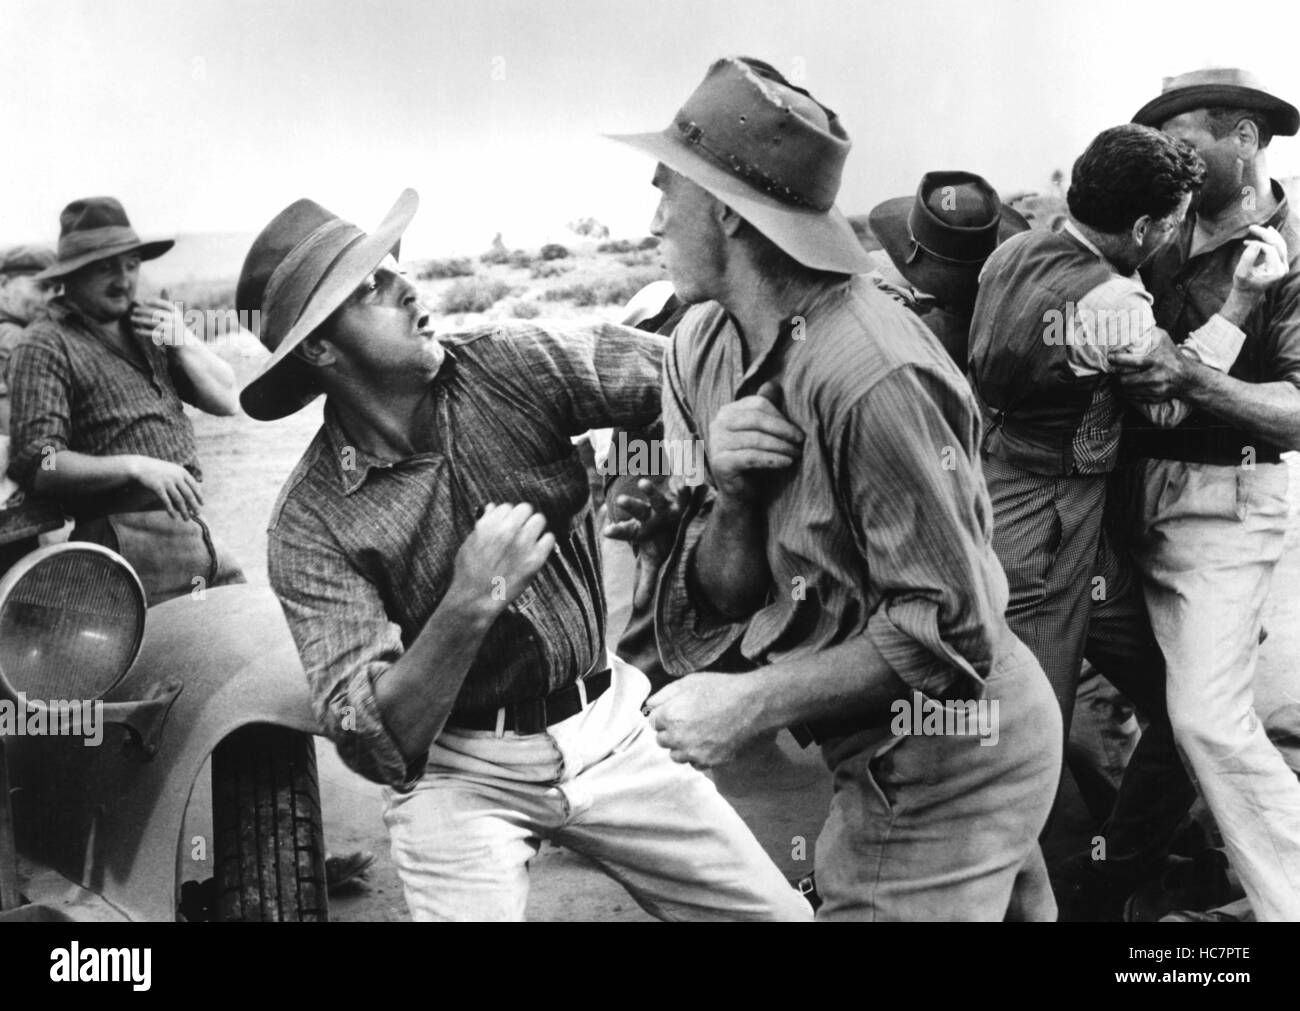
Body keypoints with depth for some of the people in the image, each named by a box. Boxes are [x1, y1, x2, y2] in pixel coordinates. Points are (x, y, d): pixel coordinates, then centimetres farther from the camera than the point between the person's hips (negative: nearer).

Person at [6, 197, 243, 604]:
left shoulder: (145, 325, 17)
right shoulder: (45, 345, -5)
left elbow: (226, 400, 15)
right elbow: (37, 466, -14)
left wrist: (184, 343, -1)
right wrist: (135, 467, -25)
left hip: (193, 529, 7)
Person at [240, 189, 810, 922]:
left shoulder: (512, 364, -9)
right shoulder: (312, 525, -15)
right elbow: (371, 742, -21)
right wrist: (468, 601, -33)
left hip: (609, 728, 3)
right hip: (457, 772, -3)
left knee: (785, 911, 7)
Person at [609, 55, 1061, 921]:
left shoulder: (863, 374, -27)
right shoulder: (704, 344, -2)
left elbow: (948, 625, -24)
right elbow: (719, 596, 0)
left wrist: (750, 704, -23)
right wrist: (730, 493, -20)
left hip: (944, 765, -7)